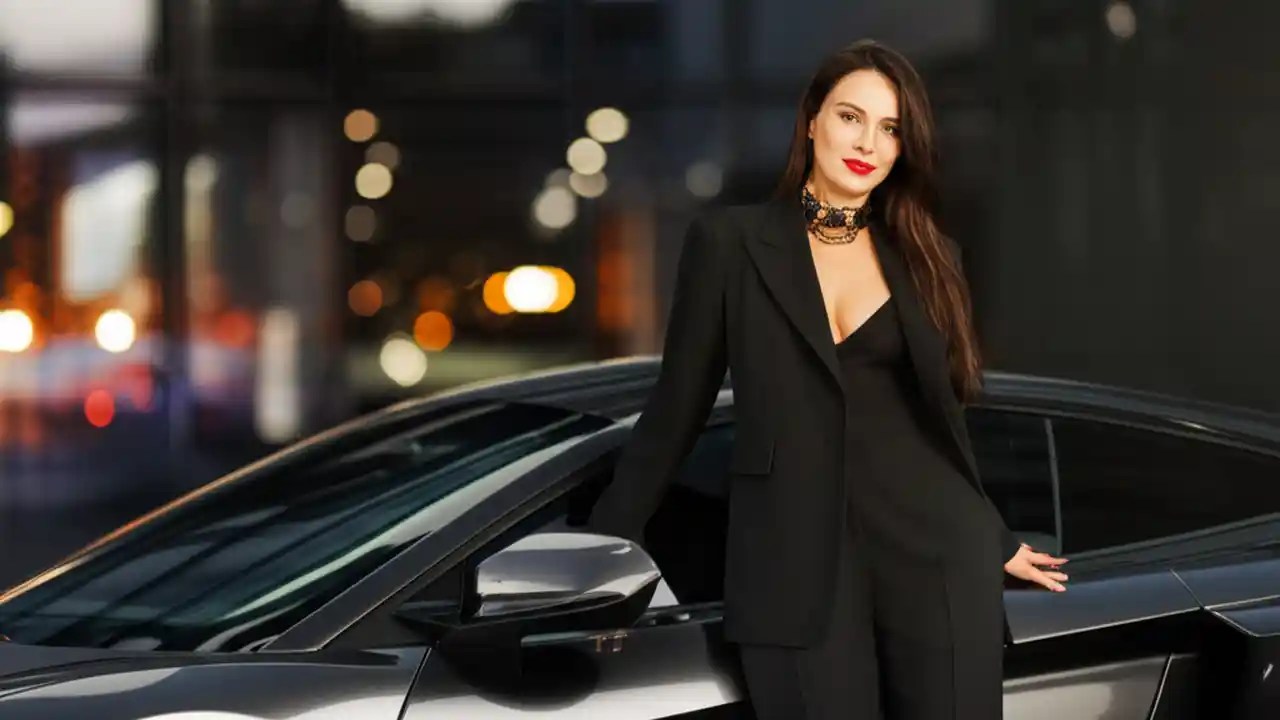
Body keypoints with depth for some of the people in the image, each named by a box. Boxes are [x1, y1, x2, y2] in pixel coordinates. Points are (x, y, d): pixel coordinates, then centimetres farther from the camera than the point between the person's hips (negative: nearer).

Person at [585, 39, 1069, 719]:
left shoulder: (928, 257, 11)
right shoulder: (728, 241, 4)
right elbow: (677, 405, 7)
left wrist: (996, 544, 24)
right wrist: (608, 542, 6)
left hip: (934, 557, 2)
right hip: (796, 566, -2)